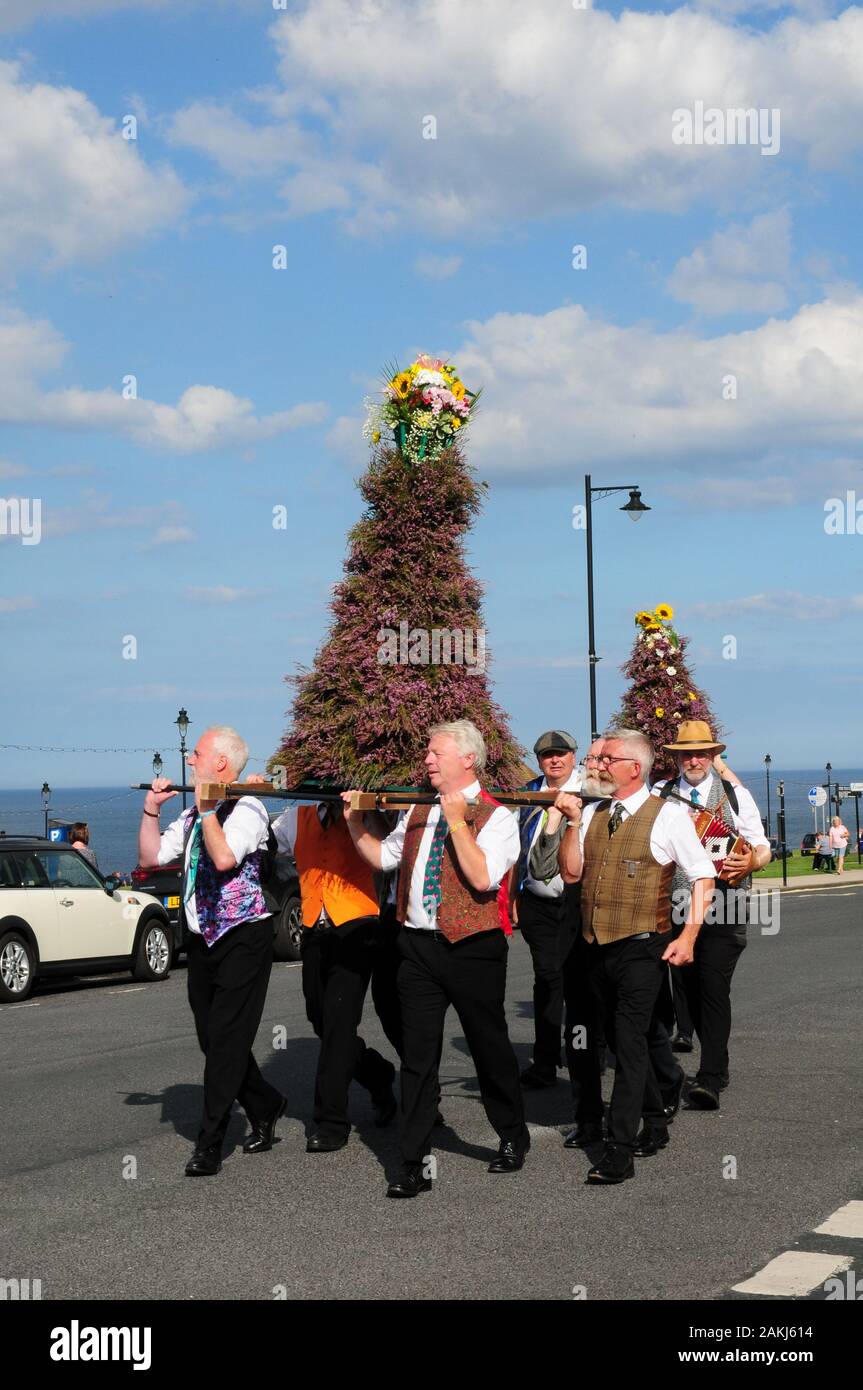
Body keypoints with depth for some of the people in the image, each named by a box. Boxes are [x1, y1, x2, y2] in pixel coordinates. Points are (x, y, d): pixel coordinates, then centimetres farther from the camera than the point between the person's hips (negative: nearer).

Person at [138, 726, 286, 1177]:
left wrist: (206, 806, -21)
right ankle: (265, 1107, 32)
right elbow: (150, 857, 15)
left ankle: (209, 1144, -4)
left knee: (226, 1040, -7)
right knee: (212, 1039, 12)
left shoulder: (246, 809, -11)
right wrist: (151, 808, 6)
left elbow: (224, 857, -28)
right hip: (202, 938, 8)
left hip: (242, 936, -8)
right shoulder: (192, 815, 14)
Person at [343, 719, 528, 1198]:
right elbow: (383, 857, 23)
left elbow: (483, 878, -21)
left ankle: (513, 1139, 31)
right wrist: (355, 824, 10)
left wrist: (457, 822, -20)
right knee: (417, 1055, 2)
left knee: (490, 1047, 10)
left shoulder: (495, 816, -7)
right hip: (419, 946, 5)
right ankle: (413, 1164, 5)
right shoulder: (419, 813, 13)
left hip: (473, 948, -5)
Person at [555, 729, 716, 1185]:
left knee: (629, 1043, -11)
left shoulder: (667, 815, -6)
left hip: (641, 948, -6)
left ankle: (619, 1151, -12)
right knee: (623, 1042, 15)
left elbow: (702, 875, -4)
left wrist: (688, 935, -11)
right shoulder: (592, 814, 11)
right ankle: (655, 1124, 31)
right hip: (598, 949, 7)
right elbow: (571, 873, 9)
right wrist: (572, 822, -2)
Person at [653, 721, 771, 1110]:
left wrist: (752, 860, -14)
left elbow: (763, 848, 8)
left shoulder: (736, 796, 6)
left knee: (713, 987, -14)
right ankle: (717, 1065, 27)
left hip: (722, 907, -3)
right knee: (691, 991, 10)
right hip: (675, 908, 3)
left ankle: (709, 1080, -16)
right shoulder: (659, 795, 9)